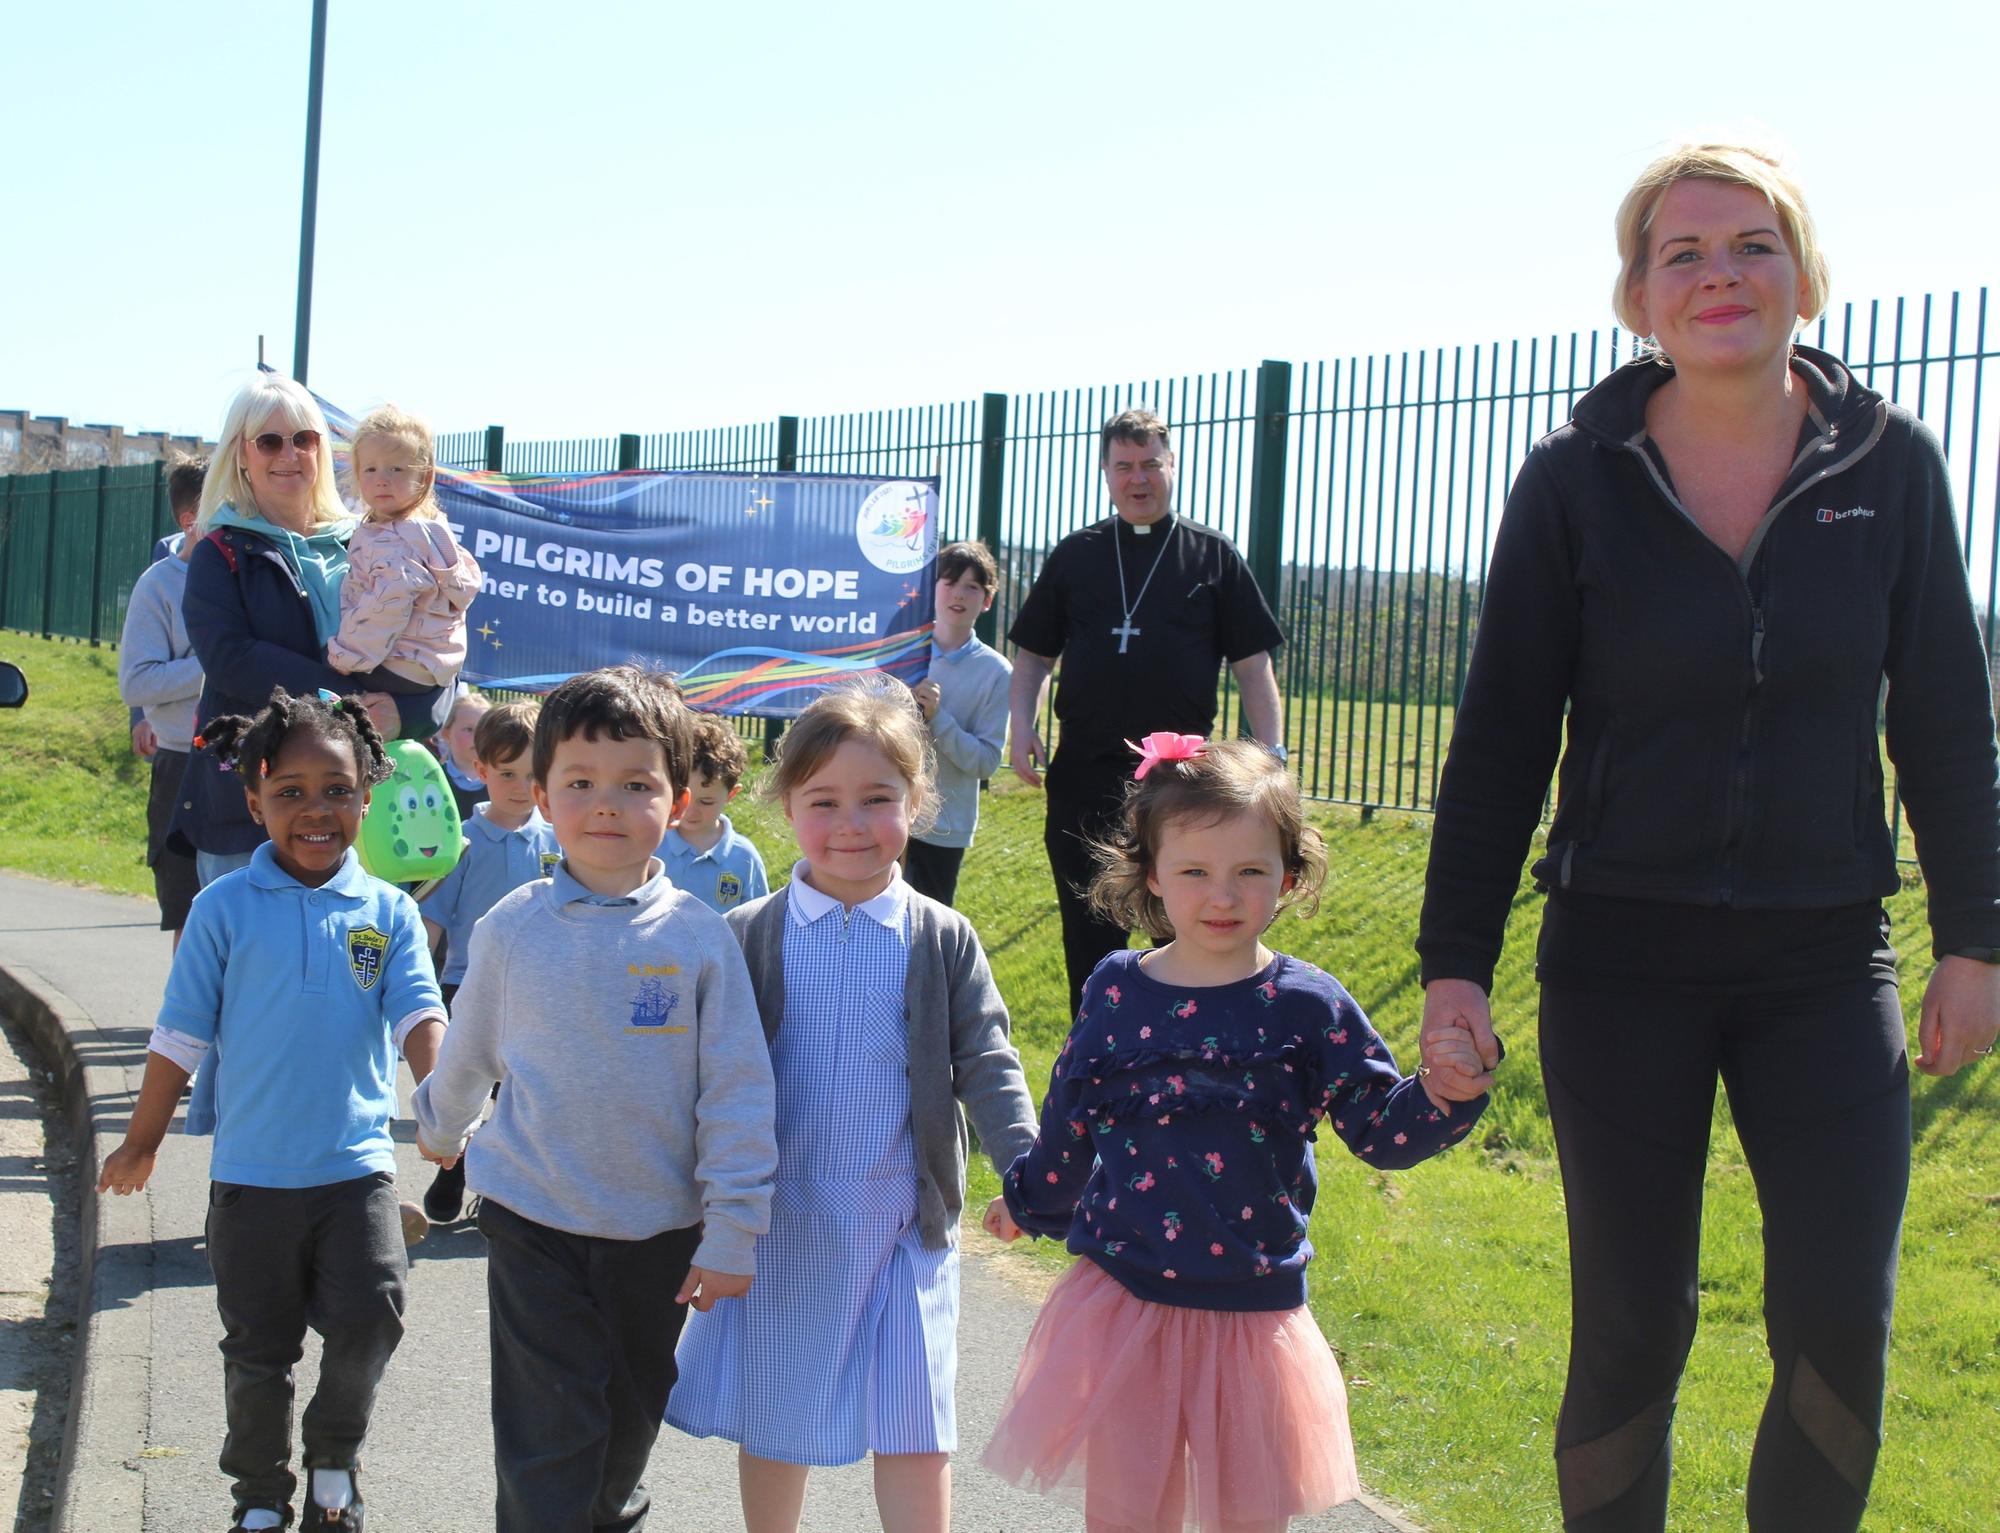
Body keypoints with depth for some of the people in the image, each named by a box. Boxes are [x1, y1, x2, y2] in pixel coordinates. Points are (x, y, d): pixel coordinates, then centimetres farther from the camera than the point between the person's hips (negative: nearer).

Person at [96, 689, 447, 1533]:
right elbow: (180, 1037, 2)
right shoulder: (225, 908, -4)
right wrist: (141, 1144, 8)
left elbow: (419, 1016, -8)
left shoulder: (388, 911, 0)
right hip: (251, 1174, 0)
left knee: (369, 1320, -11)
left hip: (357, 1165, 0)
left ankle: (335, 1456, 19)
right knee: (258, 1351, 10)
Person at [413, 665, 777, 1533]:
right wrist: (441, 1126, 27)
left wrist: (732, 1234, -8)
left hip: (660, 1229, 1)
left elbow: (738, 1094, -8)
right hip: (534, 1220, -1)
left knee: (633, 1411, 20)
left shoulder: (698, 938, -10)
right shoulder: (512, 929, -6)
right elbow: (468, 1050, 12)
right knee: (550, 1433, -3)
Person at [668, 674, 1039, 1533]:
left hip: (902, 1226, -1)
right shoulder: (747, 938, -1)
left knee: (913, 1430, 1)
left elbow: (985, 1065, -1)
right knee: (772, 1423, 13)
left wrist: (1028, 1168, -14)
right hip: (778, 1225, 1)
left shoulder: (942, 940, -1)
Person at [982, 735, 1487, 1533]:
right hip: (1124, 1301, 1)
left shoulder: (1310, 1007, -6)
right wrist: (1028, 1200, 27)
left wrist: (1443, 1090, -24)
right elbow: (1070, 1123, 14)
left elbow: (1381, 1130, -5)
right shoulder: (1115, 992, -1)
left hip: (1253, 1312, -1)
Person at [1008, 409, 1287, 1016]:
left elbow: (1251, 664, 4)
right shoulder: (1074, 556, 11)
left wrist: (1271, 751, -6)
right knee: (1090, 930, 7)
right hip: (1086, 772, 2)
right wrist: (1022, 728, -2)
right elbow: (1033, 654, 14)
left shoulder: (1213, 556, 6)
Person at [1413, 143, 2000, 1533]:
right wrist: (1456, 961, -4)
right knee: (1632, 1328, 4)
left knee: (1841, 1327, -2)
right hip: (1623, 960, -1)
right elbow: (1501, 740, -1)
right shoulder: (1574, 483, -4)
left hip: (1826, 956, 1)